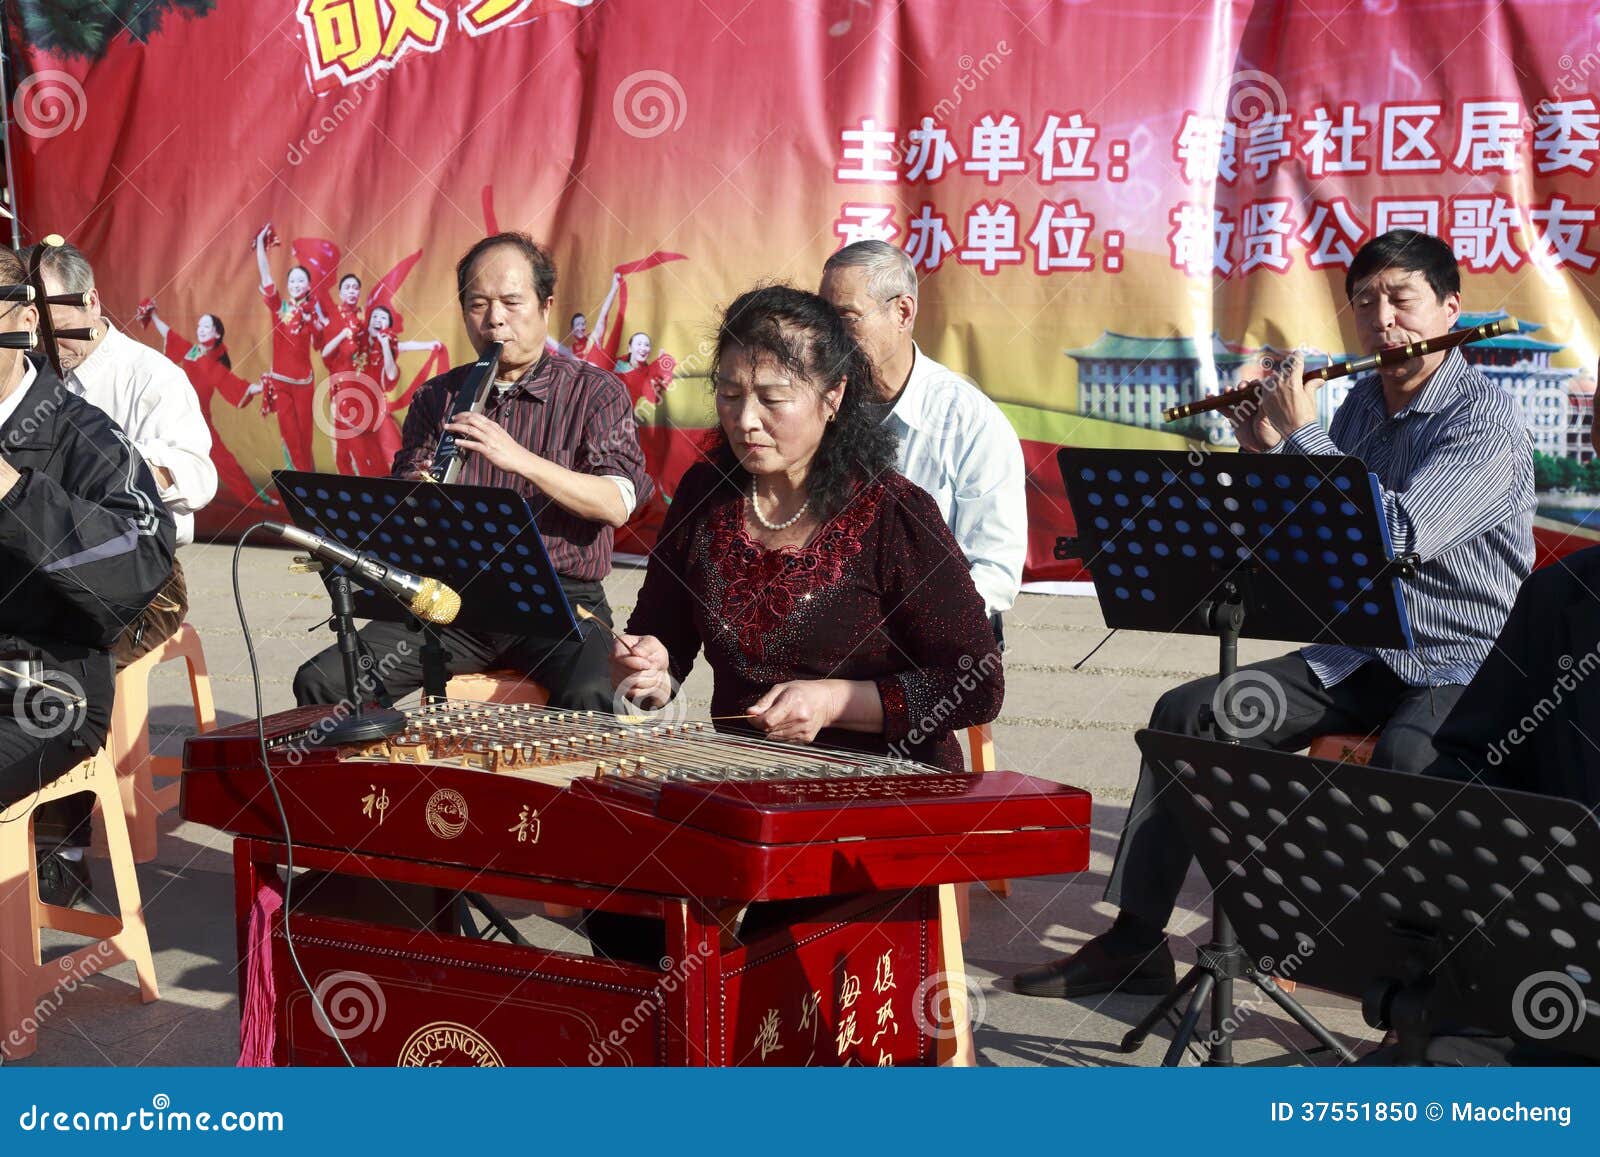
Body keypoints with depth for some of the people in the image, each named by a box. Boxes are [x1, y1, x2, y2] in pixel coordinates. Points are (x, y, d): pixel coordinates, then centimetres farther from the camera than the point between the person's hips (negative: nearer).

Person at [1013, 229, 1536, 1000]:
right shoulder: (1361, 404, 9)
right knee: (1185, 713, -3)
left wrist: (1301, 432, -19)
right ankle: (1134, 943, 0)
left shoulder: (1486, 419, -14)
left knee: (1404, 759, -40)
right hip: (1358, 654, 8)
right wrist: (1268, 452, 2)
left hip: (1462, 671, -7)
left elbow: (1399, 534, -29)